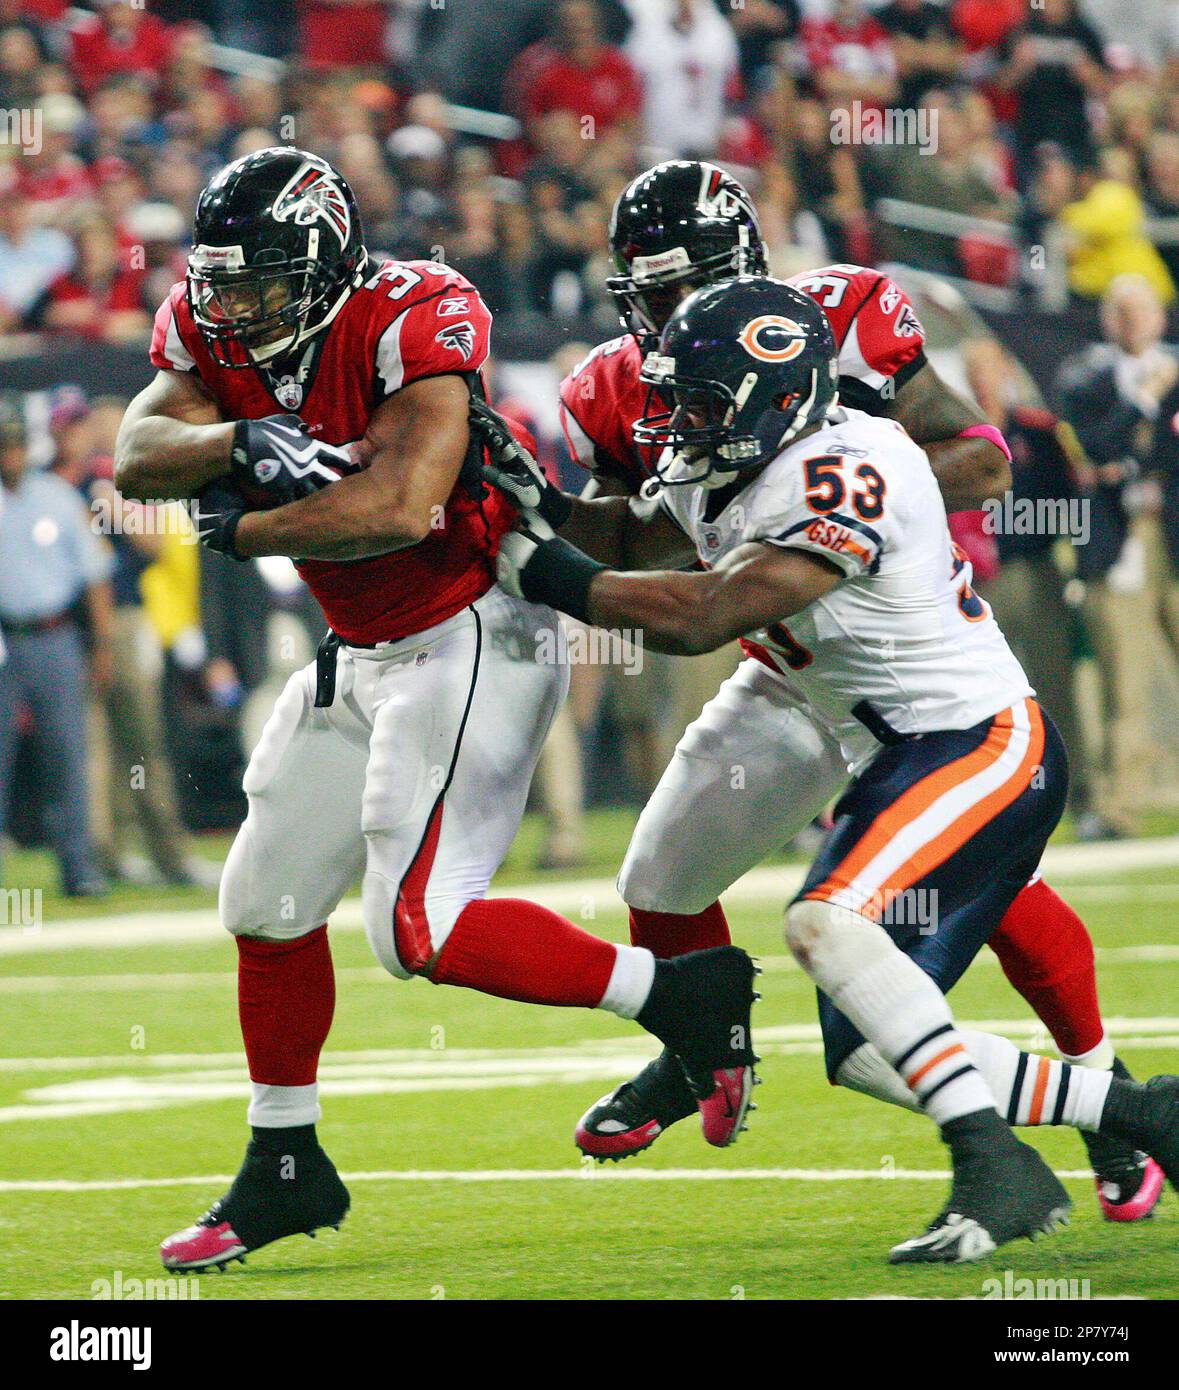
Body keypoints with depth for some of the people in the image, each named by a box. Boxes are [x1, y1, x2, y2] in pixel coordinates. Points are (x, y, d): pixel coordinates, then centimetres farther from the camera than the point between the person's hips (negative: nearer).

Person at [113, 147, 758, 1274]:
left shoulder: (414, 322, -24)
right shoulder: (210, 330, -2)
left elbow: (404, 507, -34)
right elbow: (138, 458, -14)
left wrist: (243, 529, -21)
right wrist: (244, 440, -32)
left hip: (472, 640, -9)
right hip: (364, 656, 9)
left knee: (419, 930, -16)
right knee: (268, 902, 14)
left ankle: (682, 996, -4)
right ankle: (284, 1171, 29)